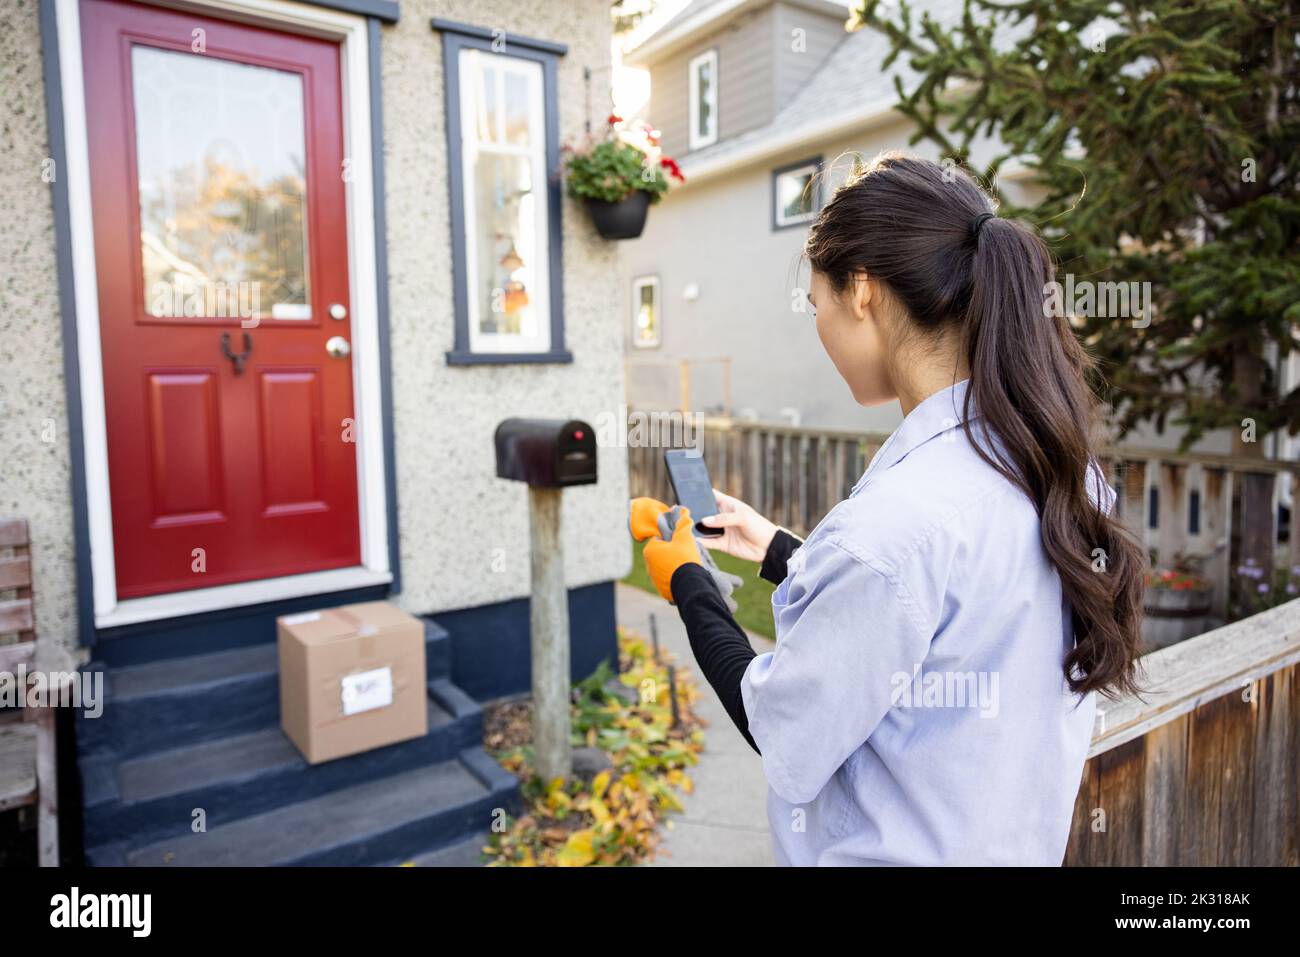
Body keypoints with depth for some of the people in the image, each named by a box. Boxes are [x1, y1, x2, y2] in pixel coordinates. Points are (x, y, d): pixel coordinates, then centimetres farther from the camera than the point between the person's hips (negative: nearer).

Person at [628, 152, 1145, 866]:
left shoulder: (895, 520, -32)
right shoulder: (1063, 466, -6)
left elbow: (788, 745, -19)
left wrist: (686, 581, -7)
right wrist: (780, 551, 14)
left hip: (902, 847, -7)